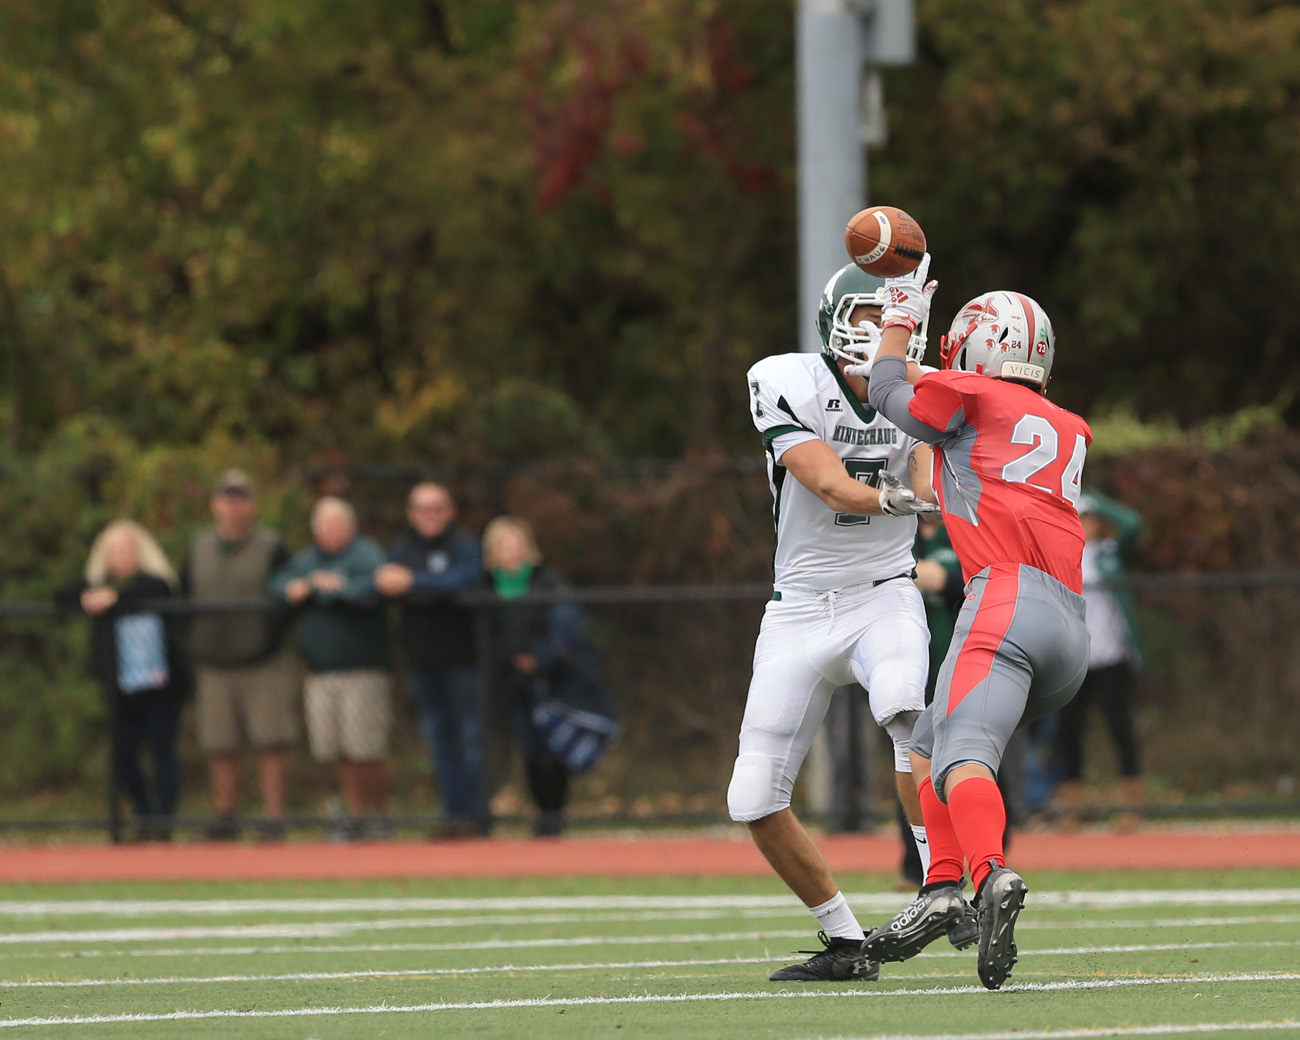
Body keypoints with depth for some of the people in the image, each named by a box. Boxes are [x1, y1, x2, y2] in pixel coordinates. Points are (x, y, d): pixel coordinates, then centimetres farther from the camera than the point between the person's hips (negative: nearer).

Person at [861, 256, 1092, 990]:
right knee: (932, 743, 21)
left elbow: (890, 394, 28)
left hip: (1008, 599, -7)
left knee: (961, 756, -23)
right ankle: (942, 887, 6)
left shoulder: (970, 397, 9)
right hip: (1073, 633, 7)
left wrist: (902, 318, 43)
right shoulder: (1068, 431, 27)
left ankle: (991, 875, -49)